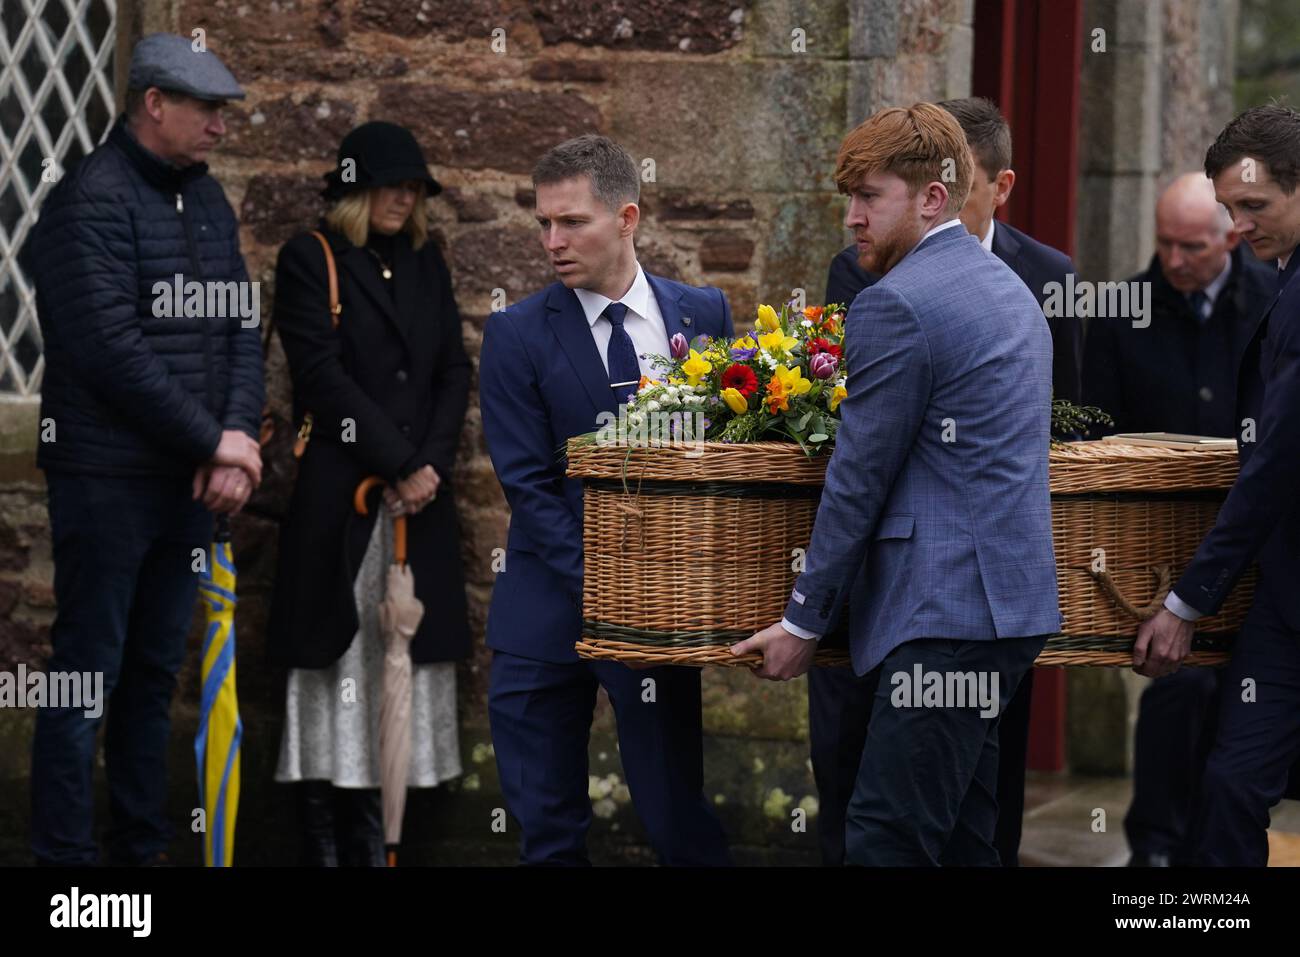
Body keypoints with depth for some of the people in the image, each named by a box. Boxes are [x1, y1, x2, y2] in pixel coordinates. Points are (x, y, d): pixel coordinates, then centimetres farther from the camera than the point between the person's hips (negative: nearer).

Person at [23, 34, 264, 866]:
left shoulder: (207, 199, 12)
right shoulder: (93, 199, -13)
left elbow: (242, 328, 10)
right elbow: (112, 350, -20)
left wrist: (236, 439, -6)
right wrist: (214, 440, -14)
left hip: (189, 477, 7)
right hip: (108, 475, -7)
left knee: (156, 670, 12)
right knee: (89, 669, -2)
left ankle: (144, 846, 20)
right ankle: (65, 853, 3)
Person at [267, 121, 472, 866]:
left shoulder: (426, 262, 16)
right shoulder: (312, 260, -1)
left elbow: (455, 372, 11)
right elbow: (324, 376, -10)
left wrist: (431, 466, -4)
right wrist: (397, 465, -12)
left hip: (421, 494, 5)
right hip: (342, 494, -5)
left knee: (402, 665, 2)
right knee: (338, 659, -5)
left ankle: (373, 841, 4)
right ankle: (324, 842, -3)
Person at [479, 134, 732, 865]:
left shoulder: (704, 314, 4)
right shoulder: (519, 334, -2)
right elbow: (528, 485, -6)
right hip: (551, 610, 0)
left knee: (680, 819, 4)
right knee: (549, 830, 4)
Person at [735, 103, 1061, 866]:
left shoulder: (897, 305, -12)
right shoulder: (1009, 289, 19)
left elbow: (858, 481, -11)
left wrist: (804, 622, -3)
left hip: (945, 612, -10)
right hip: (1011, 603, 10)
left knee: (886, 840, -12)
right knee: (963, 838, 13)